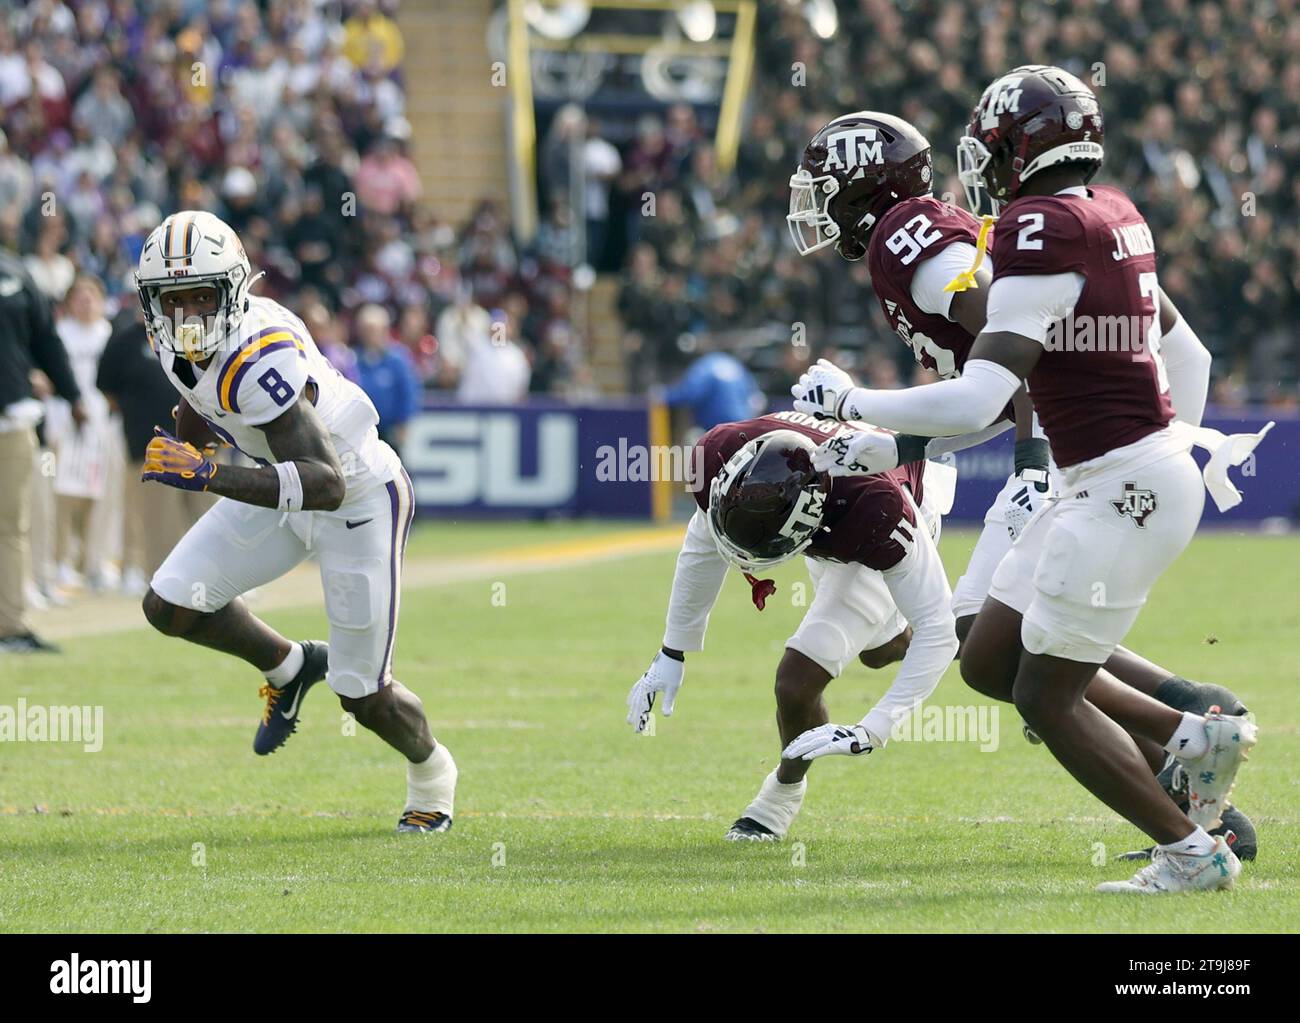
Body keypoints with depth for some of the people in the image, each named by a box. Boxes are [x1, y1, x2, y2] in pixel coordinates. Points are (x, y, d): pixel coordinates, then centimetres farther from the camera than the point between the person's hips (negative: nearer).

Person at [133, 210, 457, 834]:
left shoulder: (262, 358, -38)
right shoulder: (177, 340, -12)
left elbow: (324, 484, -45)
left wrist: (209, 476, -50)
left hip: (357, 497, -7)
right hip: (285, 488, 7)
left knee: (361, 697, 2)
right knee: (170, 606, -6)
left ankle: (431, 771, 35)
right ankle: (286, 667, 21)